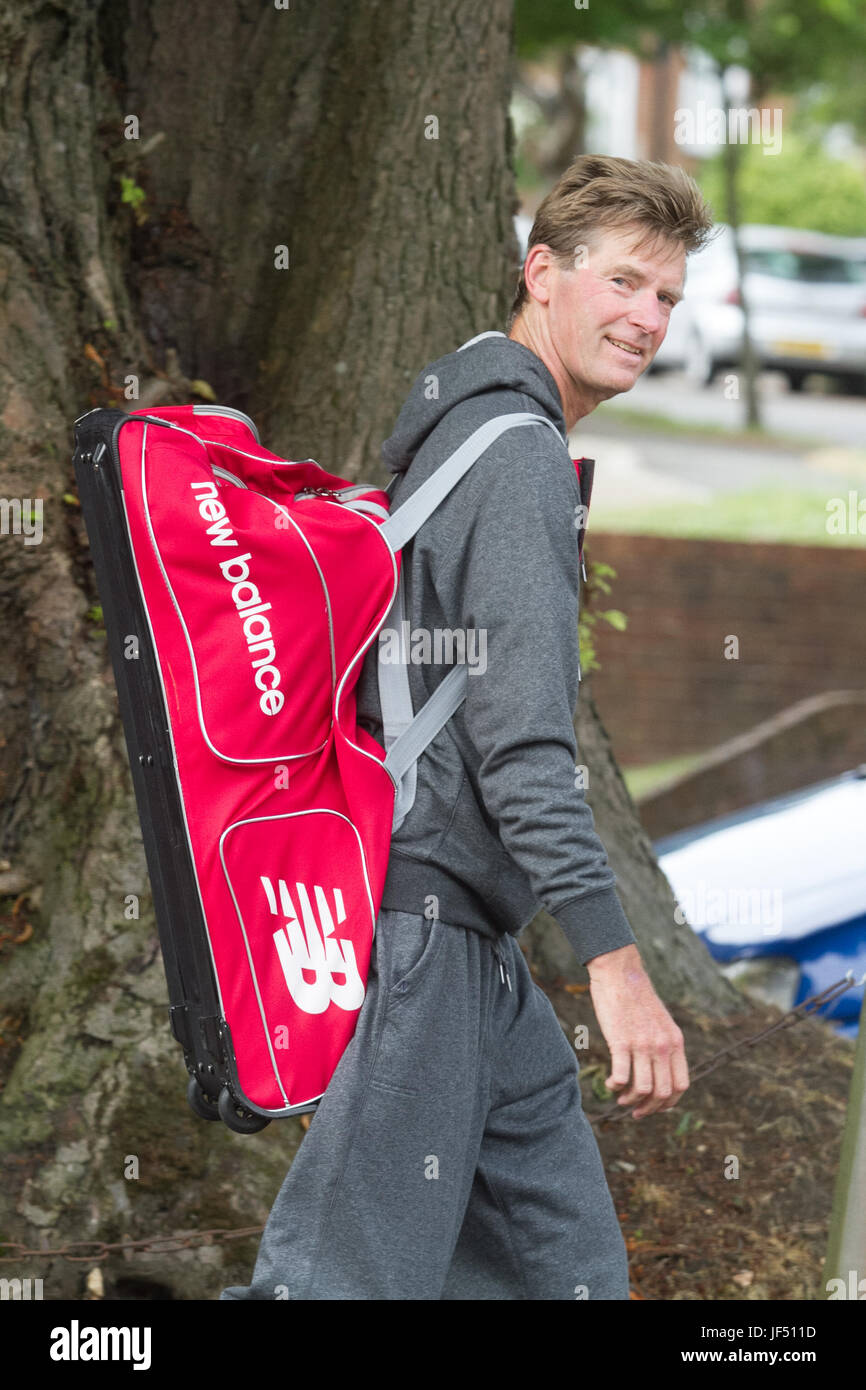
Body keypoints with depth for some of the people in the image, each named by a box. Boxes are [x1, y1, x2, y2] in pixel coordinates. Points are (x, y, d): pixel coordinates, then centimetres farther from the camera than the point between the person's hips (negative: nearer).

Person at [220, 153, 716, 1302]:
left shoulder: (467, 430, 19)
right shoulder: (516, 451, -13)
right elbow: (523, 737, -22)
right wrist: (615, 959, -27)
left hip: (471, 937, 11)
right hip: (425, 917, -11)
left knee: (569, 1268, 10)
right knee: (355, 1275, -11)